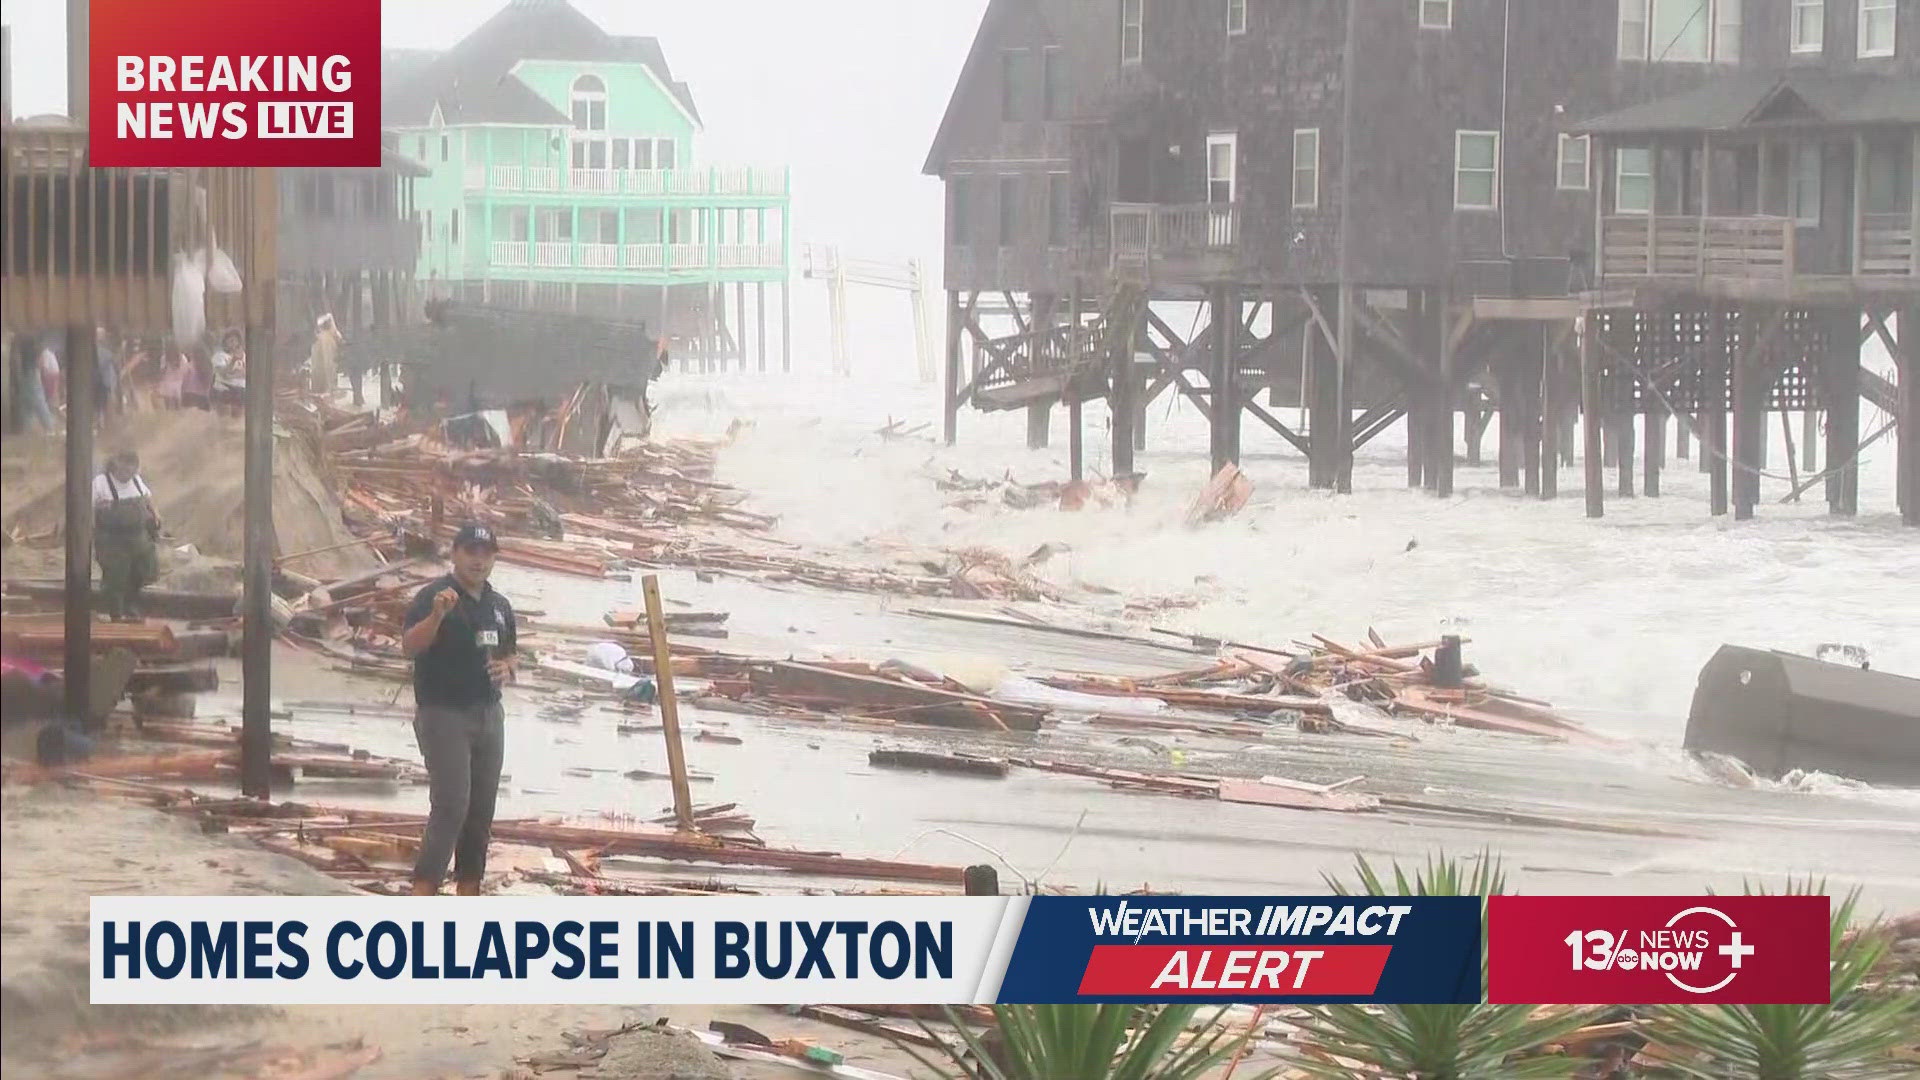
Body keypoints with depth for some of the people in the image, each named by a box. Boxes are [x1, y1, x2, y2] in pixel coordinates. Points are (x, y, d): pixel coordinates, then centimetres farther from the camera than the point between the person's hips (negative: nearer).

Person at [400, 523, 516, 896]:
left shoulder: (499, 606, 13)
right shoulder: (434, 596, -9)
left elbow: (511, 652, 26)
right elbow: (409, 645, -23)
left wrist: (508, 667, 2)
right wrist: (437, 616, -41)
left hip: (488, 713, 7)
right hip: (444, 713, -7)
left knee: (481, 809, 8)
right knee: (451, 805, -16)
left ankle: (468, 888, 15)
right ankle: (423, 890, -18)